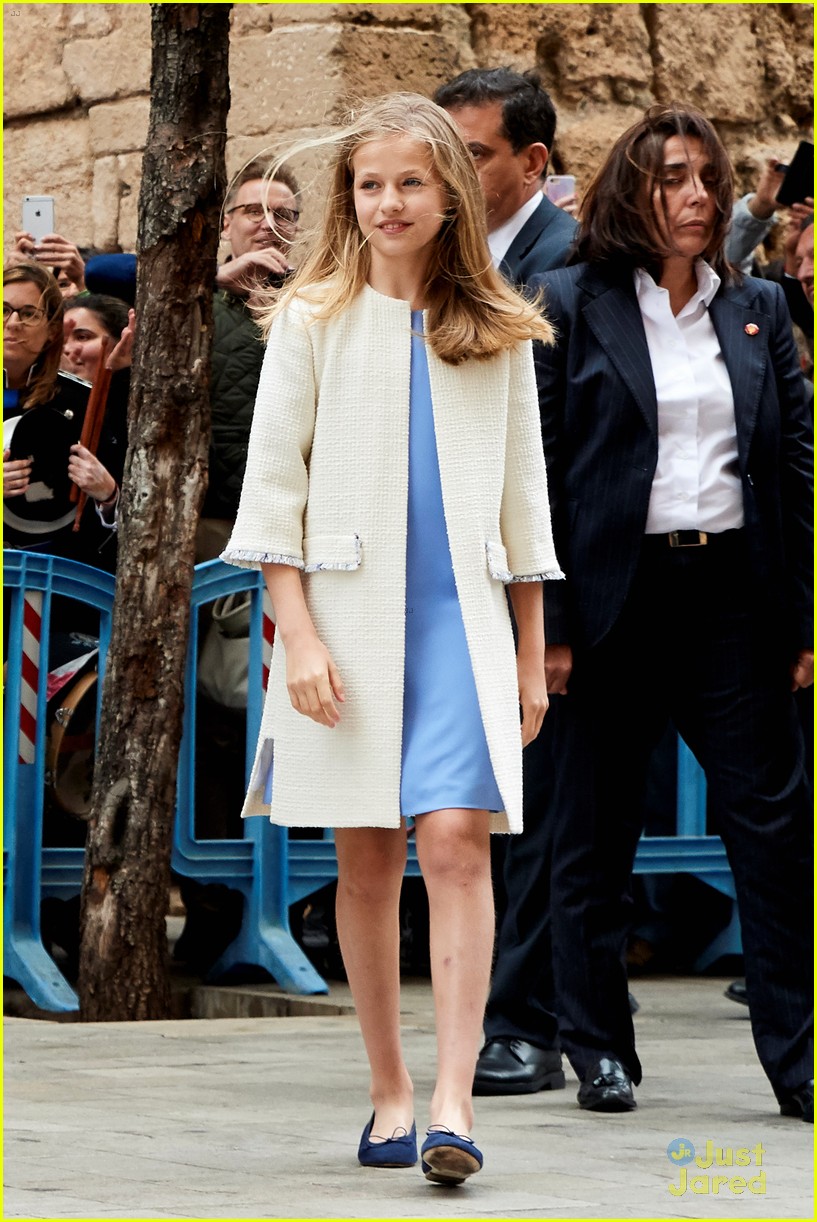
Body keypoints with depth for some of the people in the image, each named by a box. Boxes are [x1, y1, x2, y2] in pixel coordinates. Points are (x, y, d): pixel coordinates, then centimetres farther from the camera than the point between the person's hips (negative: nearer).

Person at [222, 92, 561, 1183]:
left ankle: (453, 1101, -18)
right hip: (347, 614, 0)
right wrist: (298, 634, -8)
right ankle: (390, 1093, 15)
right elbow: (272, 485, 1)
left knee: (457, 841, -15)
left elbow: (523, 499, 15)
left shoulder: (496, 332, 10)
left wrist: (533, 653, 12)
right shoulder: (312, 321, 4)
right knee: (366, 863, 3)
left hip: (461, 619, 0)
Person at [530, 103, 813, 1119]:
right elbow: (536, 469, -2)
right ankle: (599, 1048, 17)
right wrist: (546, 619, -9)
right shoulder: (572, 307, 1)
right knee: (595, 833, 6)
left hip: (733, 590, 2)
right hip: (617, 593, -2)